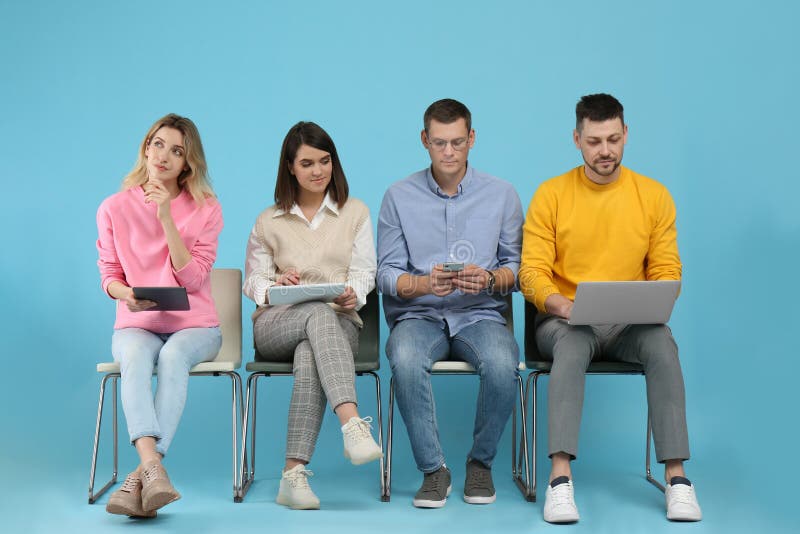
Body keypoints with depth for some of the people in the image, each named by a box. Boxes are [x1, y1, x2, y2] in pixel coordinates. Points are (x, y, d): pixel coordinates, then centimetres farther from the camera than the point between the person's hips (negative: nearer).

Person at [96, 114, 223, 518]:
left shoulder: (206, 209, 2)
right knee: (135, 356, -36)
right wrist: (126, 294, -17)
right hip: (136, 324, 1)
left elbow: (193, 279, -7)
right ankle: (153, 468, -52)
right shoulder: (114, 208, 5)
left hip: (194, 325, 0)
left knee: (173, 356, -36)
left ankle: (141, 477, -43)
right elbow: (109, 275, 8)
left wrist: (167, 218, -15)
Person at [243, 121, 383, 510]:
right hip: (276, 324, 0)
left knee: (310, 354, -39)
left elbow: (365, 272, 7)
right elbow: (252, 278, 15)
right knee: (320, 313, -39)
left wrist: (354, 294, -17)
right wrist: (273, 286, -9)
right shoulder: (269, 221, 17)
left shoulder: (356, 212, 15)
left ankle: (294, 474, -44)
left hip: (339, 323, 0)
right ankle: (352, 426, -54)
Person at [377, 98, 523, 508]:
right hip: (418, 315, 0)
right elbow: (387, 275, 2)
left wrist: (489, 280, -16)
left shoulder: (501, 195, 7)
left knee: (502, 365, -33)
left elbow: (517, 267, 7)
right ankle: (433, 469, -17)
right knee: (406, 360, -35)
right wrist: (425, 283, -19)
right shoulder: (399, 197, 6)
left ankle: (481, 462, -5)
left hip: (480, 315, 0)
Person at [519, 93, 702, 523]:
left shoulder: (654, 196, 4)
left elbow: (667, 272, 5)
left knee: (662, 344, -32)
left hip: (629, 324, 2)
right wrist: (562, 306, -24)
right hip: (564, 321, -1)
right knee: (572, 347, -37)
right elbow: (532, 272, -4)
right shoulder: (551, 194, -1)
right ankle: (560, 479, -41)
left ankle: (676, 477, -29)